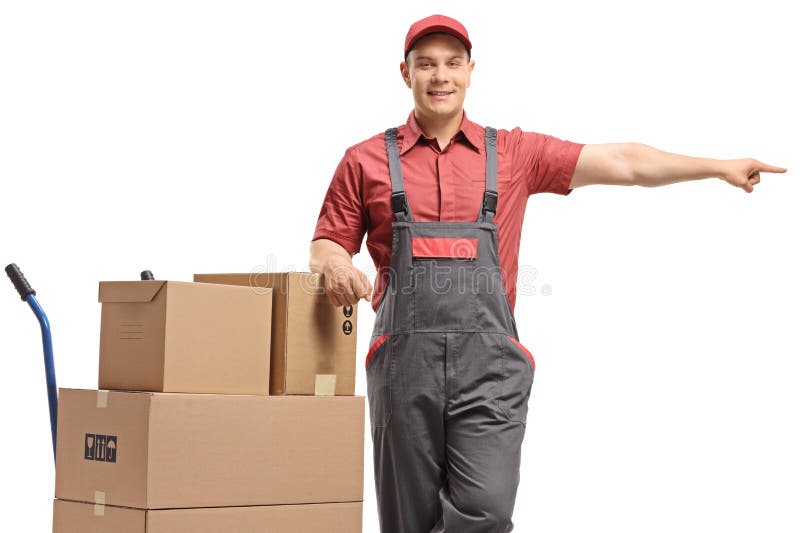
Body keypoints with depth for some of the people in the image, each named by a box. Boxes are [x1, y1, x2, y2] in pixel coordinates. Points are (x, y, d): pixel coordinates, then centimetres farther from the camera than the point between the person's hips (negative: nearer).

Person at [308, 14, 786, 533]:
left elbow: (623, 163, 11)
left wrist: (720, 166, 8)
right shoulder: (366, 160, 12)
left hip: (488, 361, 0)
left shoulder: (514, 153, 12)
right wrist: (335, 266, -10)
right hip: (404, 360, 0)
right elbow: (325, 246, 14)